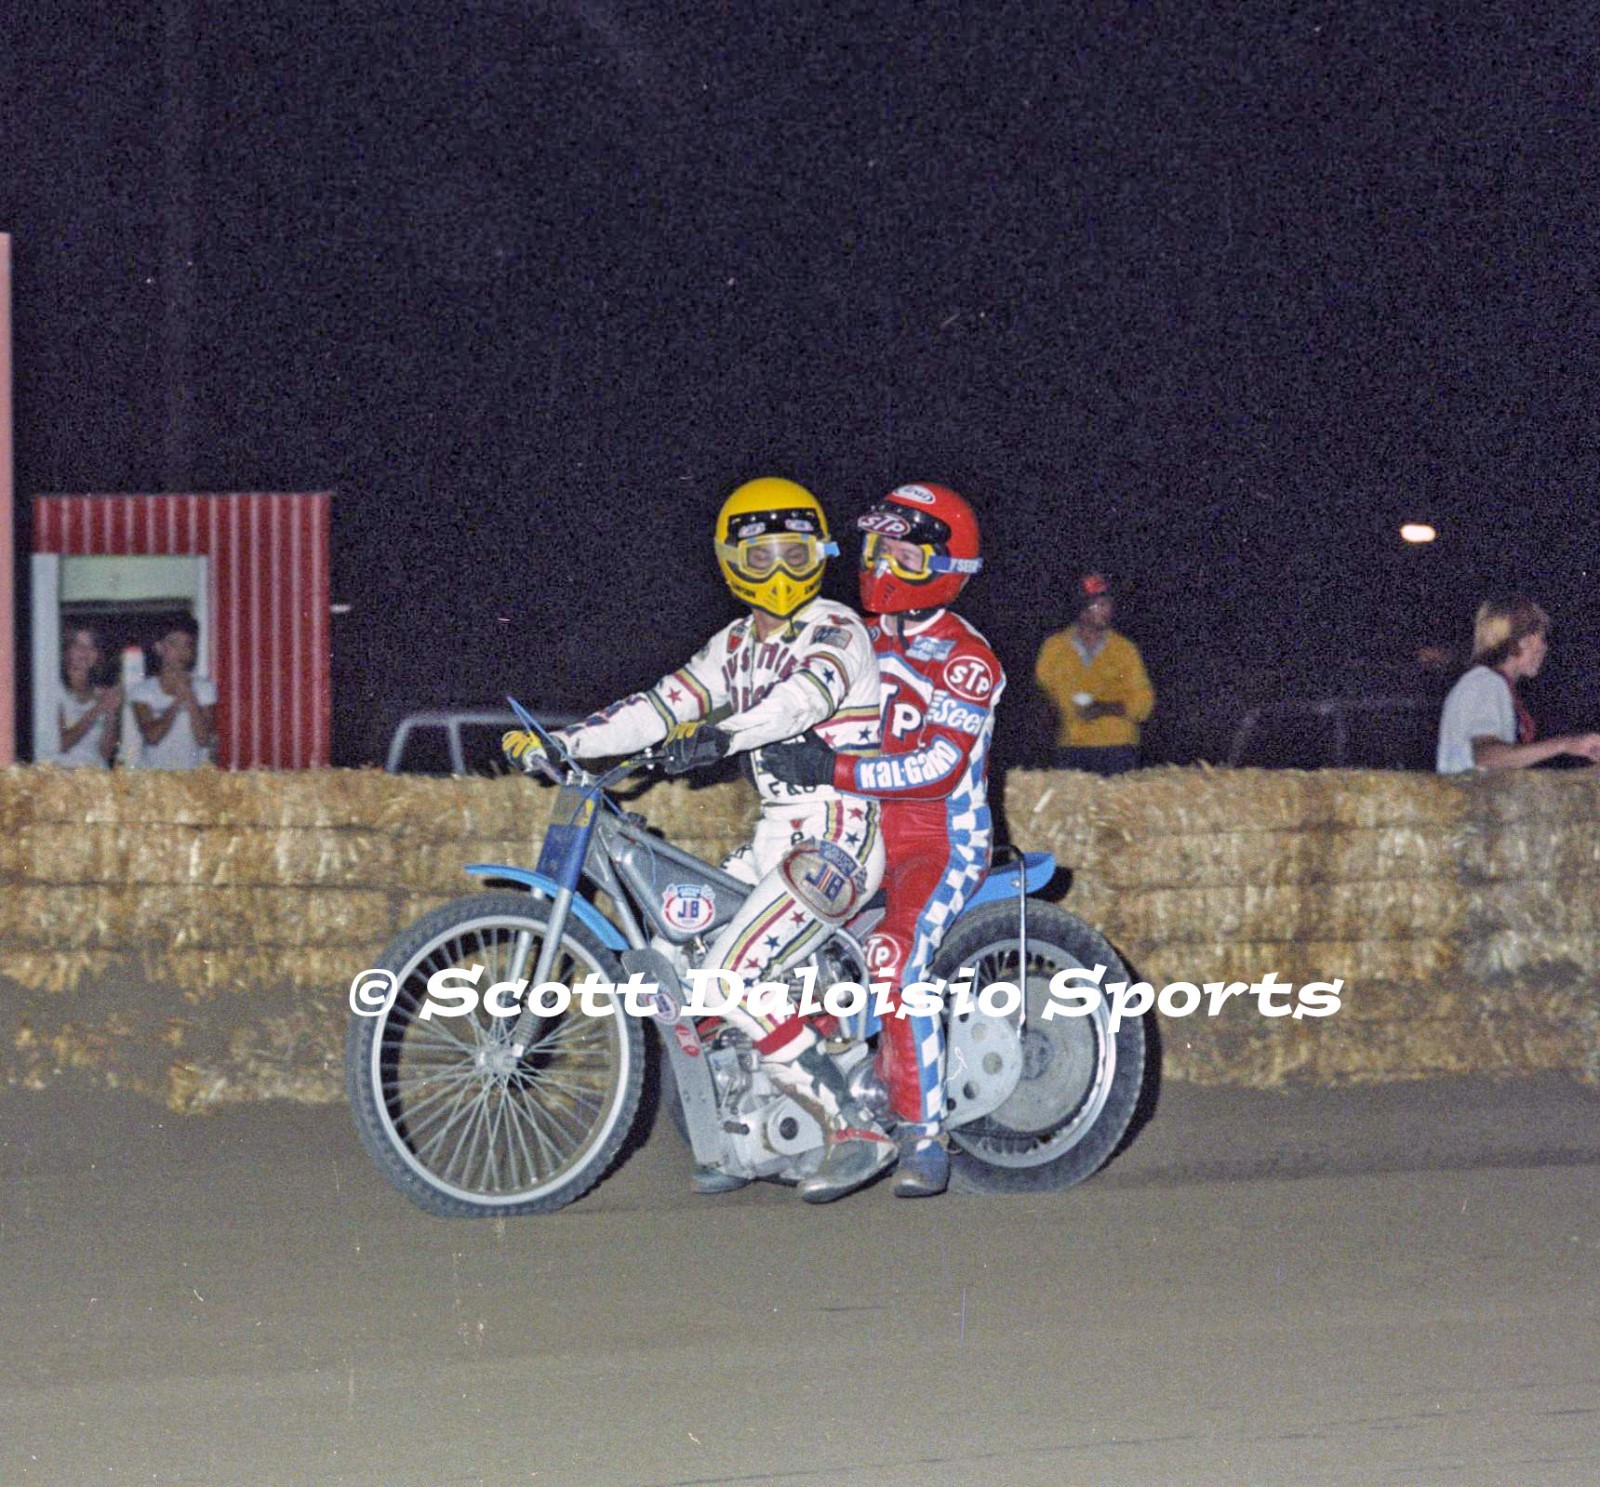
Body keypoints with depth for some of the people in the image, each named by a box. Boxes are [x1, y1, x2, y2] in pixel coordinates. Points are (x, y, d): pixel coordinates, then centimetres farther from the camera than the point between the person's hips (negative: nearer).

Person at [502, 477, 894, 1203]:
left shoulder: (834, 629, -8)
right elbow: (663, 706, 9)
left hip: (839, 836, -9)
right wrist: (560, 742, -3)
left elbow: (805, 696, -28)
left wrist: (722, 735, -44)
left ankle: (855, 1129, -19)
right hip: (777, 836, 9)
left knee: (733, 978, -23)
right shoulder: (737, 646, 16)